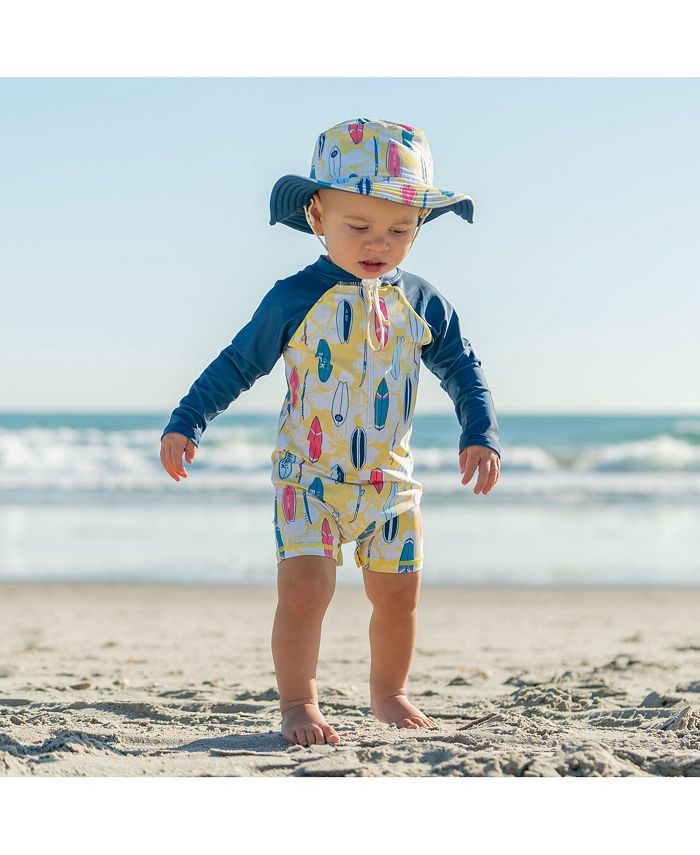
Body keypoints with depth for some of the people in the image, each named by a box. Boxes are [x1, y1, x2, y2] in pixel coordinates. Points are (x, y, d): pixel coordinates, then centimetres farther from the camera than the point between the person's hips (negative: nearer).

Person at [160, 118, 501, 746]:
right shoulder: (294, 300, -8)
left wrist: (481, 435, 0)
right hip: (308, 478, -3)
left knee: (398, 597, 10)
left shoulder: (422, 304, 1)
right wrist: (185, 425, -4)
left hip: (392, 482, 4)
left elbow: (463, 370, 12)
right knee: (304, 589, -15)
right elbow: (238, 365, 0)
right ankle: (298, 703, 2)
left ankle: (389, 694, 31)